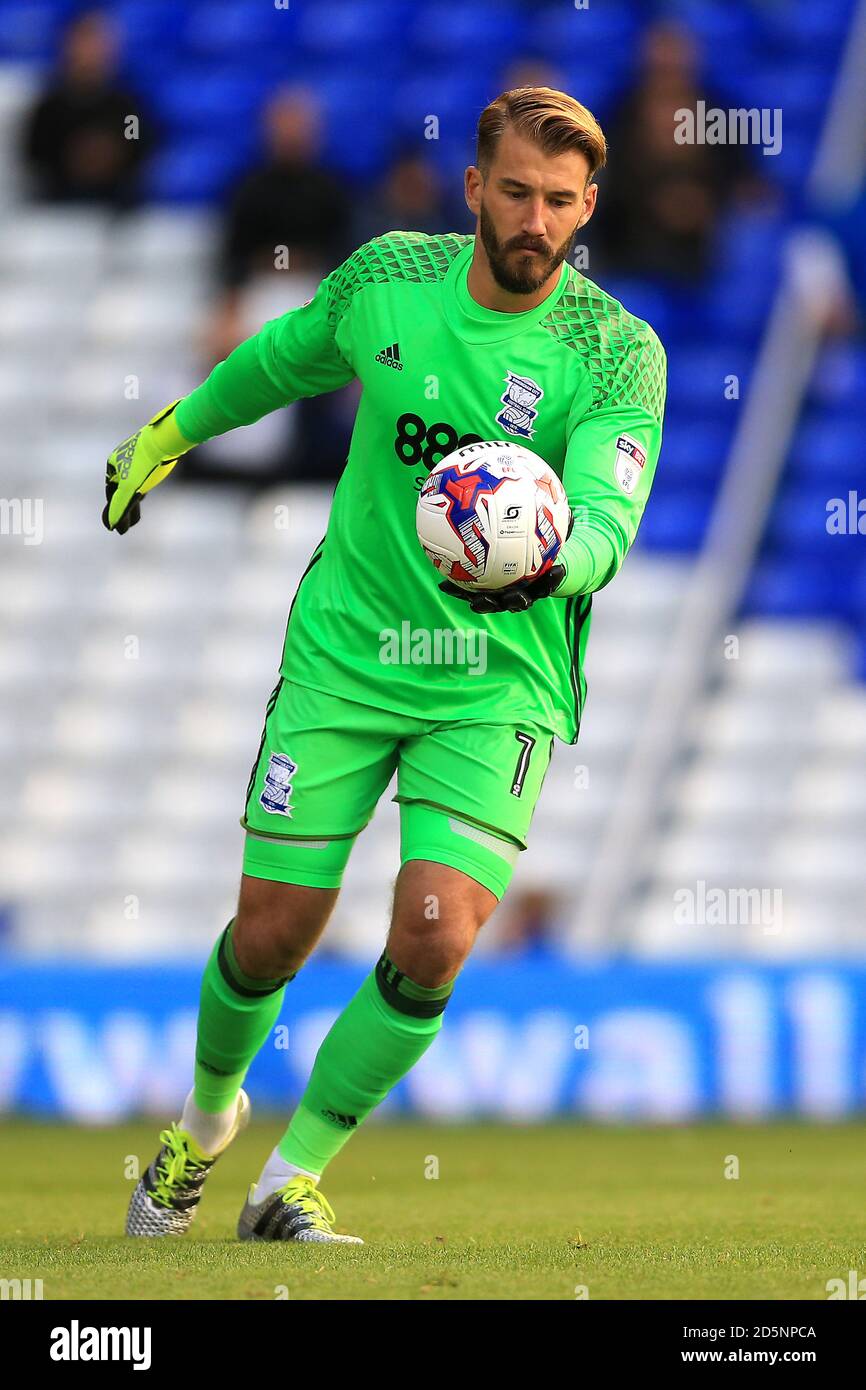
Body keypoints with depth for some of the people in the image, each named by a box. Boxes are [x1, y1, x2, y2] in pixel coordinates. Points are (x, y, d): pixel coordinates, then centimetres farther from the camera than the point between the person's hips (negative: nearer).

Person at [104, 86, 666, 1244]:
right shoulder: (387, 278, -3)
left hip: (500, 681, -2)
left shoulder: (617, 353, -13)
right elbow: (281, 359, 18)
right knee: (274, 930, 3)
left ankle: (293, 1178, 3)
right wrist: (169, 432, 29)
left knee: (434, 942, -17)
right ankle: (206, 1121, 35)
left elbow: (605, 524, -26)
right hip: (345, 654, 2)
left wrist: (548, 564, -48)